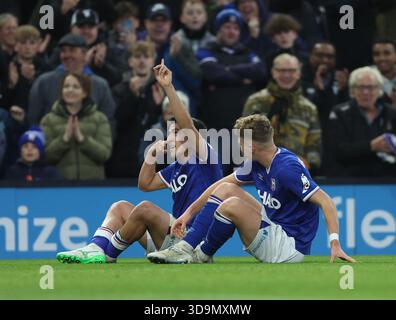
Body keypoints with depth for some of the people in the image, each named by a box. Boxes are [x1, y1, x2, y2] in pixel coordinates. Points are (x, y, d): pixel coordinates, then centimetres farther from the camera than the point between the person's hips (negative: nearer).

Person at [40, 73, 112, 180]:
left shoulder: (99, 119, 8)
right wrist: (65, 139, -15)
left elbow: (105, 153, -2)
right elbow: (46, 155, -1)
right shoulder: (49, 120, 7)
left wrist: (82, 139, -14)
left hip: (92, 182, 0)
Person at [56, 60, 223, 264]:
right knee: (121, 207, 10)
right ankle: (95, 249, -17)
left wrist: (168, 87, -26)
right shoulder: (175, 169, 20)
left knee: (146, 209, -28)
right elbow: (146, 184, 26)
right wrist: (153, 154, 12)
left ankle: (108, 253, -11)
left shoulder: (204, 157, -5)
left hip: (194, 244, -10)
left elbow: (187, 124, -20)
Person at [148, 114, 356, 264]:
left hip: (290, 248, -9)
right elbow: (222, 183, 17)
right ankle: (187, 247, -2)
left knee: (232, 205, -24)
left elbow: (325, 201, -27)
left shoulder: (287, 168, -24)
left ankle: (202, 256, -3)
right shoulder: (257, 164, 3)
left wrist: (335, 244, -36)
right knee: (226, 189, 6)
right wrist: (190, 212, 16)